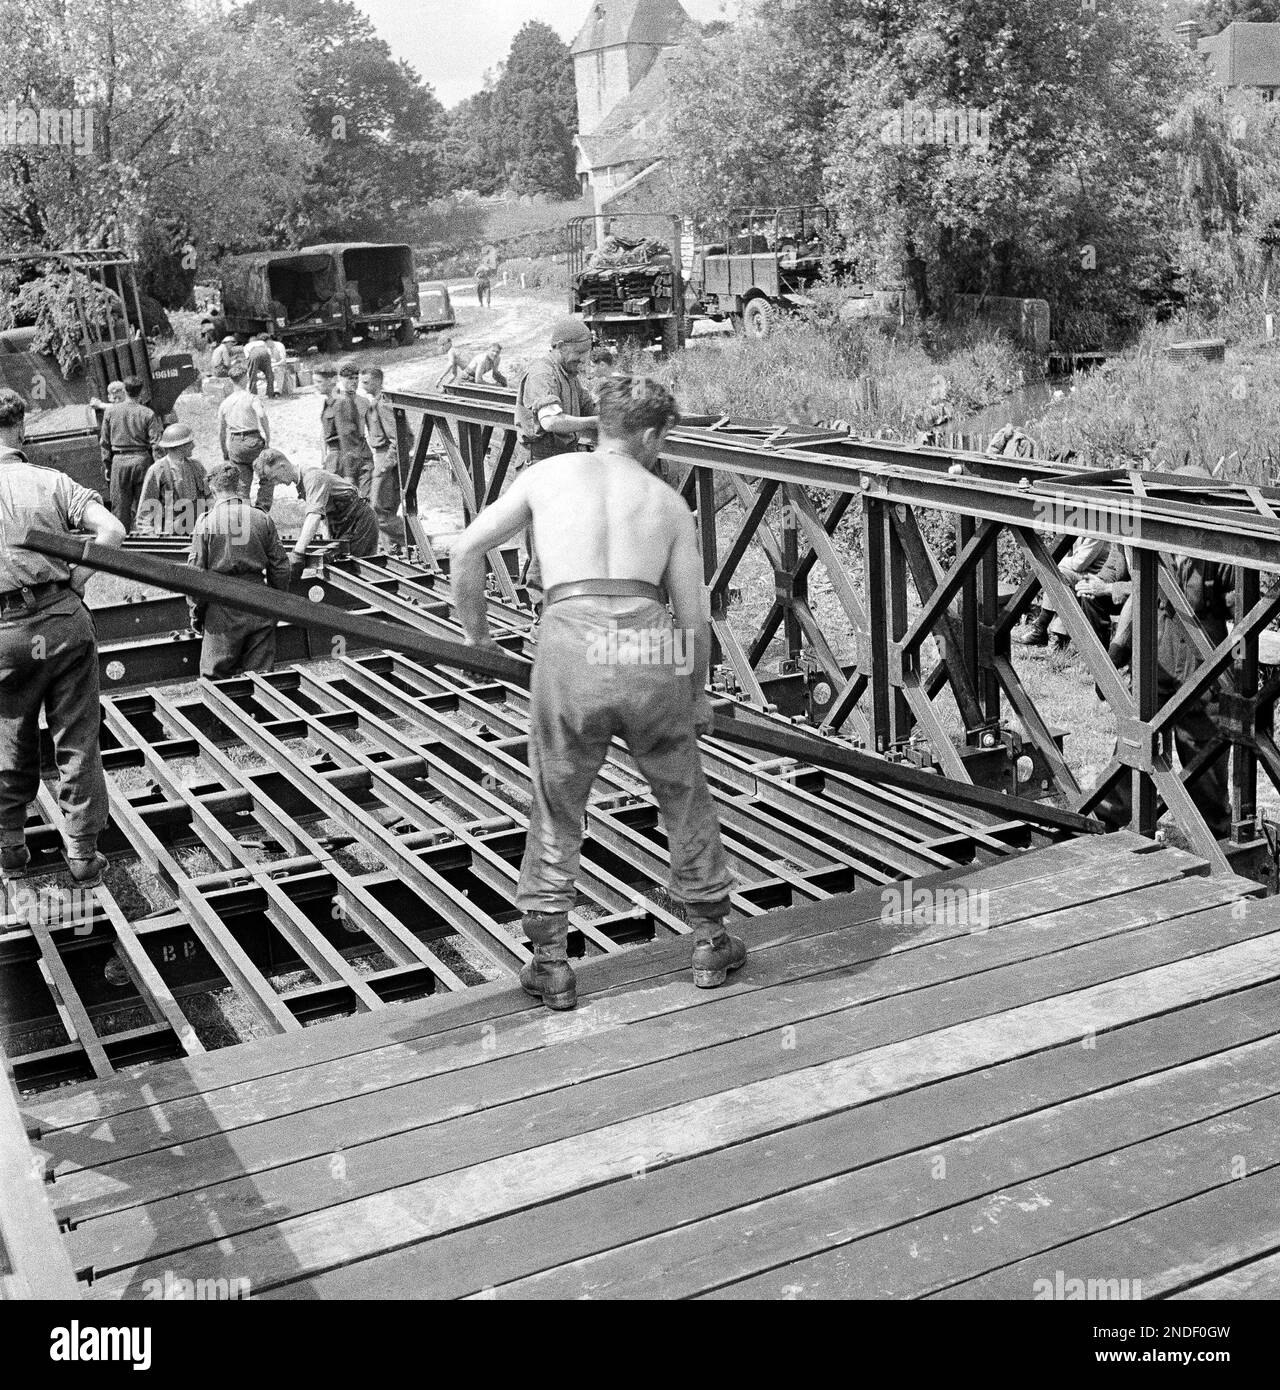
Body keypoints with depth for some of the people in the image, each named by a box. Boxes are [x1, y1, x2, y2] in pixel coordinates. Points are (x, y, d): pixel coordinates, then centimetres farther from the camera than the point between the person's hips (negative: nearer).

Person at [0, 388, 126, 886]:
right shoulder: (51, 481, -1)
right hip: (65, 618, 0)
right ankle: (82, 853, 13)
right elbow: (112, 530, -11)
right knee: (78, 742, 8)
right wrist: (75, 580, -2)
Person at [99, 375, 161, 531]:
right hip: (142, 459, -1)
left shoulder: (110, 411, 3)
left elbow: (104, 442, 7)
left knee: (120, 506, 7)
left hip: (119, 460, 1)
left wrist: (106, 465, 14)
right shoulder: (148, 414, -3)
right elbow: (156, 443, -5)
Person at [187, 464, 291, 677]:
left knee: (215, 677, 6)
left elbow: (195, 572, -4)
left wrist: (196, 612, 6)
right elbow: (280, 566, 6)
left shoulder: (206, 522, -5)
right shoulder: (262, 519, 2)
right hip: (259, 608, 3)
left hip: (222, 610, -2)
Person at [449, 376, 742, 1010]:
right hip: (652, 650, 1)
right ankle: (709, 943, 33)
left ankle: (551, 964, 21)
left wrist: (475, 632, 32)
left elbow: (465, 552, 17)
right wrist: (698, 694, 32)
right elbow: (694, 615, 17)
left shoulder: (547, 474, 18)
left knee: (556, 810, 17)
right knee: (686, 798, 22)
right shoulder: (669, 502, 19)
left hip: (572, 643, -1)